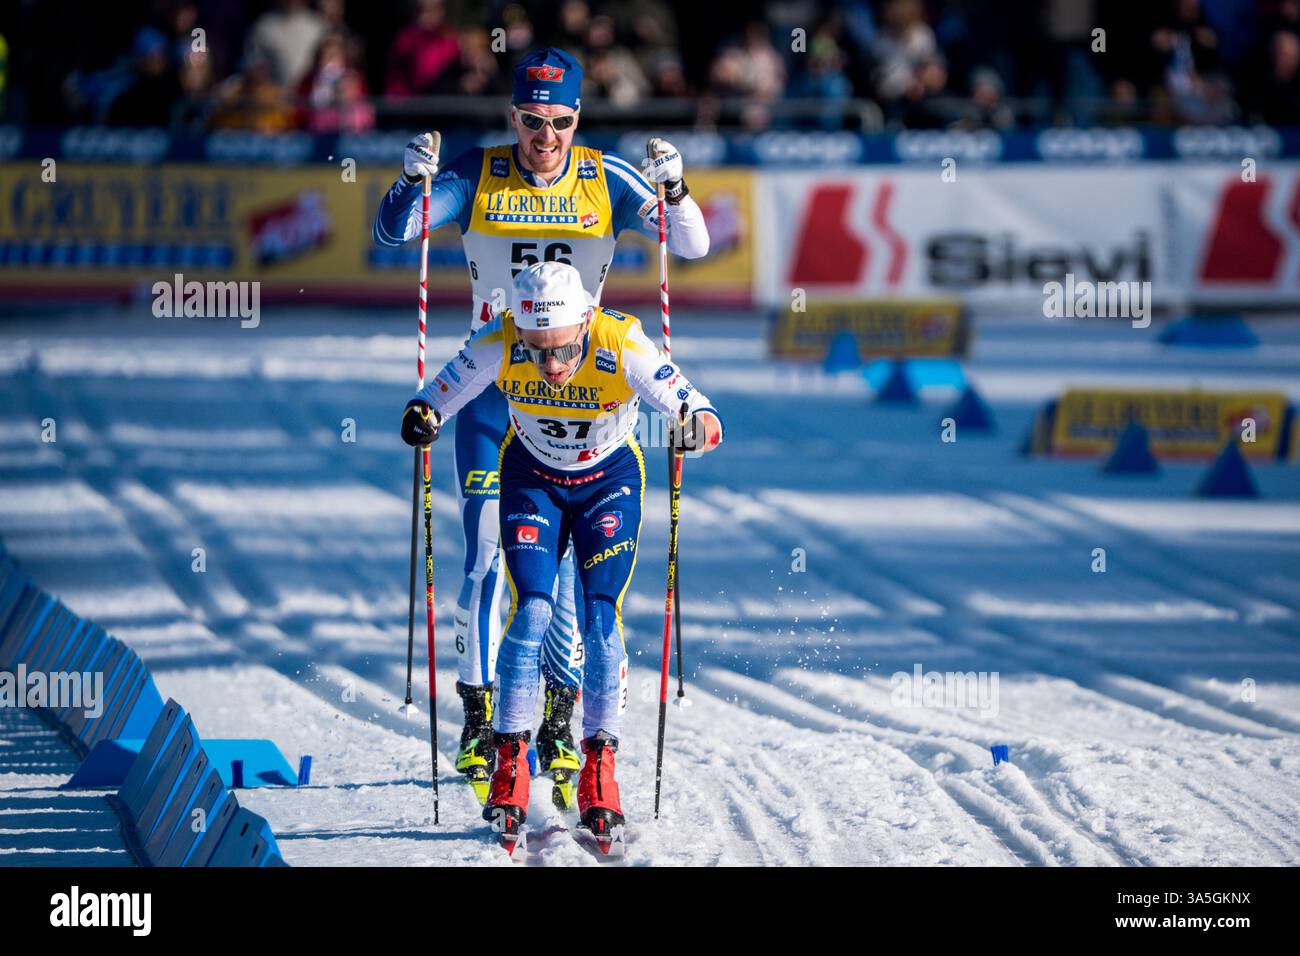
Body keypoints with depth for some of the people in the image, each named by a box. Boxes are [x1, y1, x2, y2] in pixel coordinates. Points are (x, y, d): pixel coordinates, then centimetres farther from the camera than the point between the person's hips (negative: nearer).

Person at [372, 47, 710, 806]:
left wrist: (674, 187, -27)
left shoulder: (604, 180, -5)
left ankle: (561, 720, 9)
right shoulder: (478, 177, -5)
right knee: (485, 555, -5)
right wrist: (413, 180, -28)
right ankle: (480, 715, 1)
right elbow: (394, 231, -9)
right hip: (492, 386, 0)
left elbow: (692, 245, -8)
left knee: (570, 559, -1)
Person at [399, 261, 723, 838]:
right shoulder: (498, 346, -28)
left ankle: (599, 766, 2)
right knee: (531, 612, -13)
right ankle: (510, 764, -1)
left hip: (609, 481, -1)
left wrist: (697, 424, -53)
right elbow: (440, 395, -14)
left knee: (601, 617, -11)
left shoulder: (621, 347, -33)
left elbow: (695, 408, -30)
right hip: (532, 477, 1)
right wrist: (422, 417, -37)